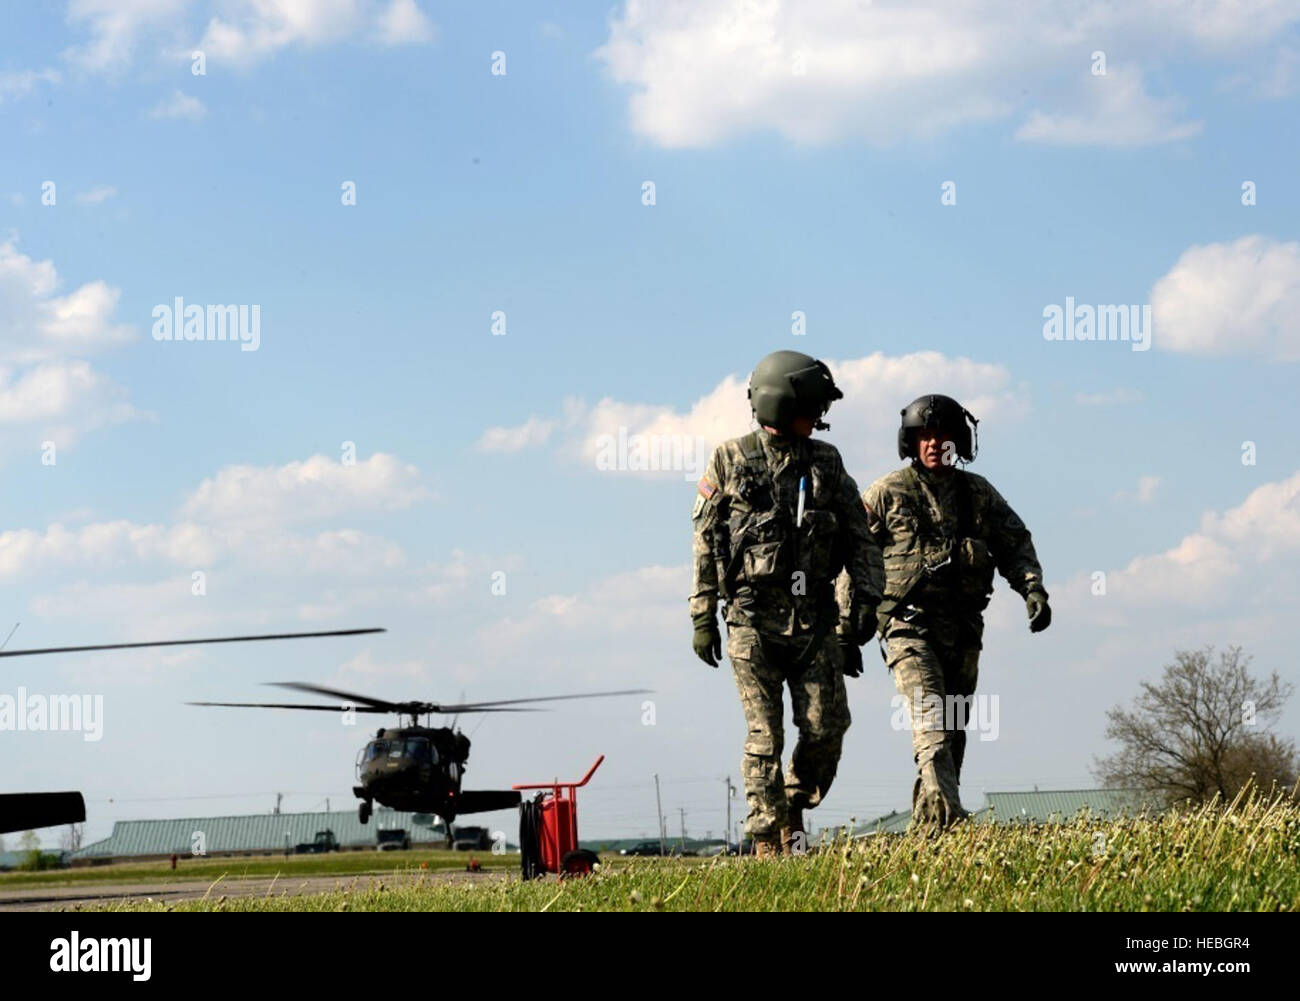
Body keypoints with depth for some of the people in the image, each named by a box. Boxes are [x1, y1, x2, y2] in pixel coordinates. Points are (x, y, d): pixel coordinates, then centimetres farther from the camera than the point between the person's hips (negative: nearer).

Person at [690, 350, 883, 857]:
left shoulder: (827, 463, 11)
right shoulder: (730, 461, 3)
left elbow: (860, 540, 11)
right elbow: (705, 545, 3)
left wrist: (865, 600, -2)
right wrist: (703, 618, -1)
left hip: (815, 618, 3)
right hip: (754, 619, -3)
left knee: (827, 726, -5)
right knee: (765, 736, -5)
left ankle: (794, 809, 19)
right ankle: (767, 841, 2)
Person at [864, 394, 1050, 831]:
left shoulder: (979, 494, 12)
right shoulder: (886, 494, 2)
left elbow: (1015, 545, 15)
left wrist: (1032, 588, -4)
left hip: (963, 630, 4)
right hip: (909, 626, -4)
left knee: (954, 729, 6)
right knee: (930, 720, -20)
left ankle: (925, 821, 15)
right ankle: (944, 811, -35)